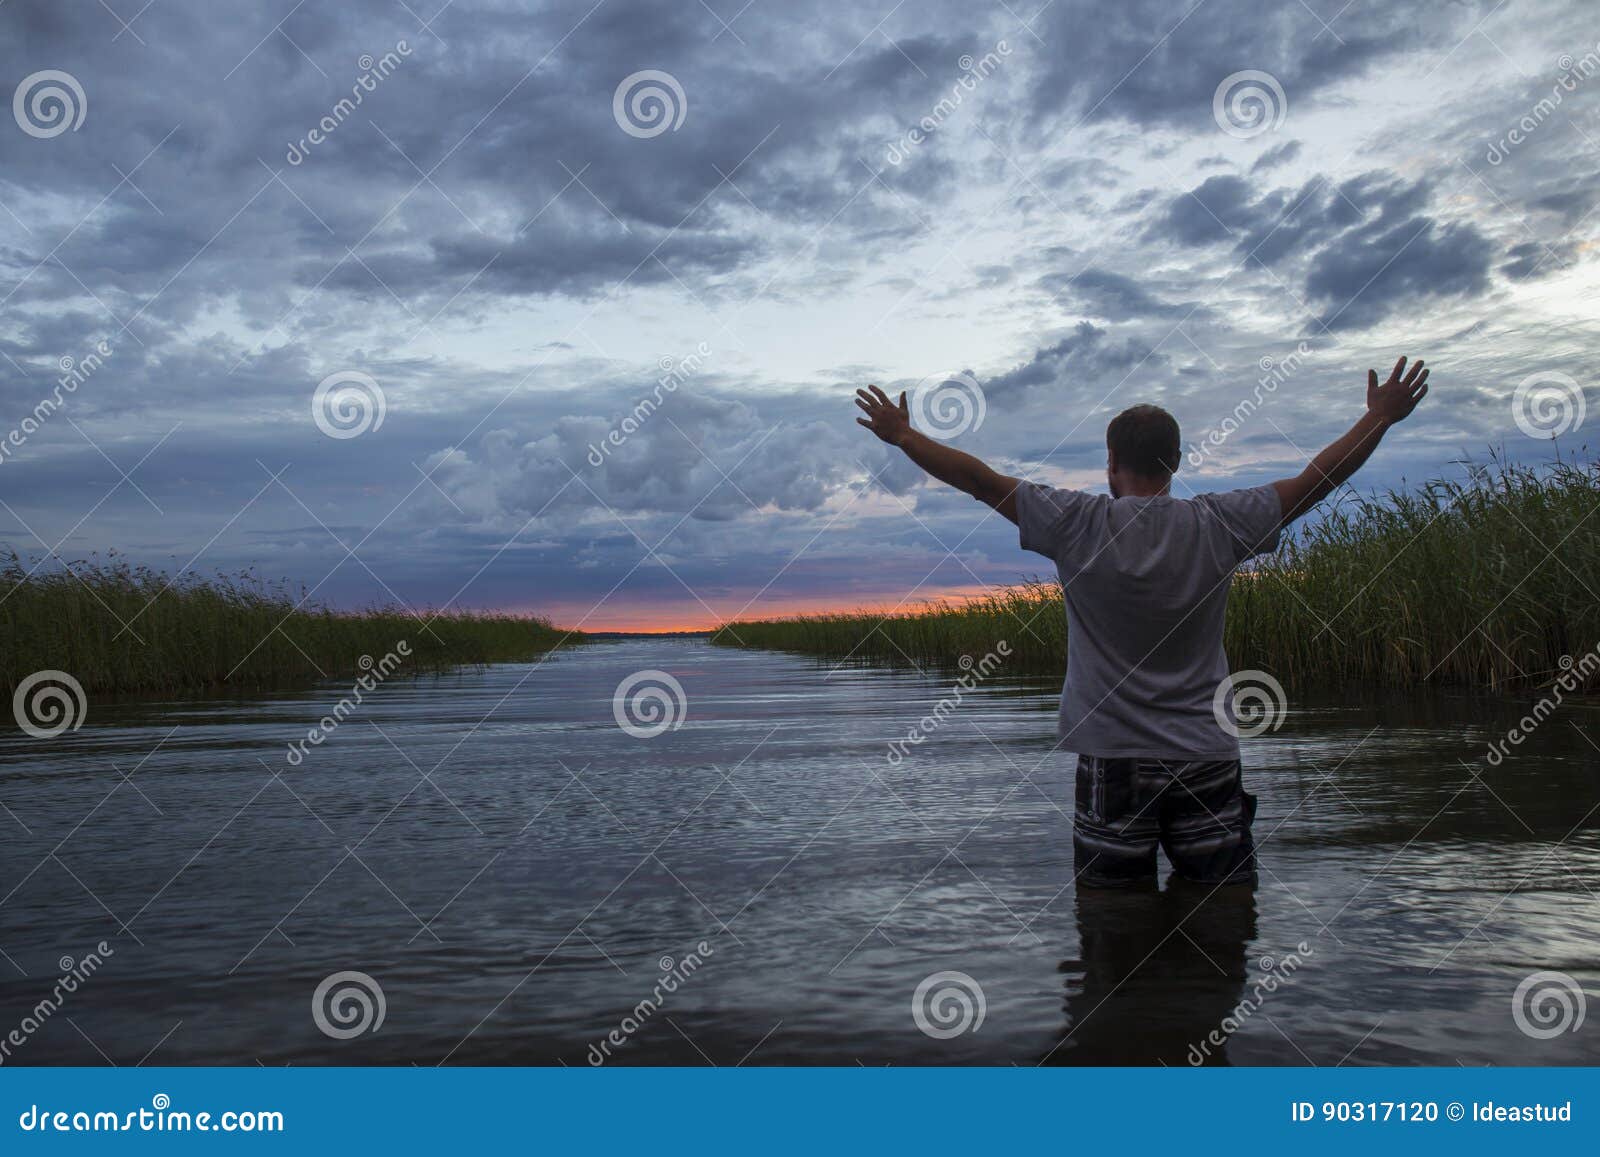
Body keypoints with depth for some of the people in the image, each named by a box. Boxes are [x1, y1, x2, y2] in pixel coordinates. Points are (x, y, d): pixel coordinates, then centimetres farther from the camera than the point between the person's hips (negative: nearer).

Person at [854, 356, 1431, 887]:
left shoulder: (1077, 524, -7)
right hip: (1208, 759, 2)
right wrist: (1380, 417, 21)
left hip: (1112, 762, -1)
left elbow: (980, 479, -1)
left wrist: (901, 434, 10)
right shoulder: (1218, 524, -2)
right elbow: (1316, 480, 7)